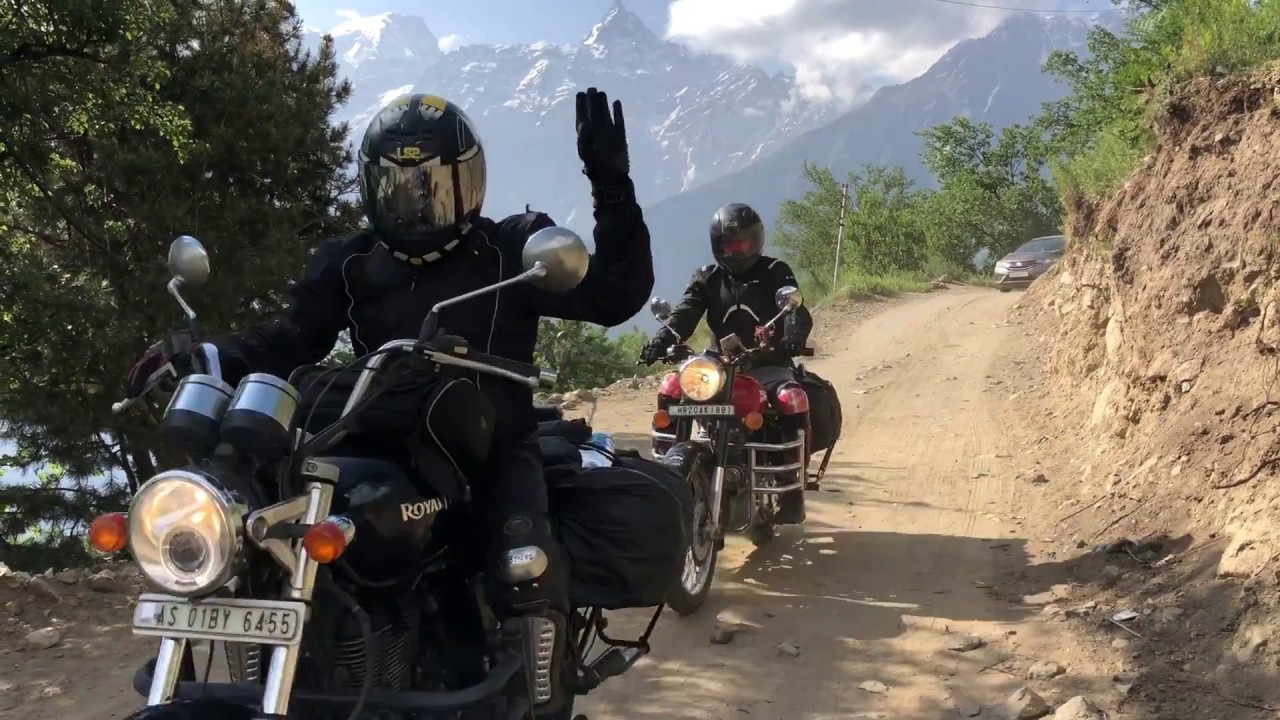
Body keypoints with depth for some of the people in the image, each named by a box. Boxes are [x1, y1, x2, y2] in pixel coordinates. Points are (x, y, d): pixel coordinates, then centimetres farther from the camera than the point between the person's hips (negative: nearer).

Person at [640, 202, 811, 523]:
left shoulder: (776, 274, 5)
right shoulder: (707, 279, 12)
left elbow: (796, 311, -12)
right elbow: (684, 315, -4)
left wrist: (793, 338, -36)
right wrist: (660, 341, -26)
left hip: (769, 365, -3)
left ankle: (791, 488, -23)